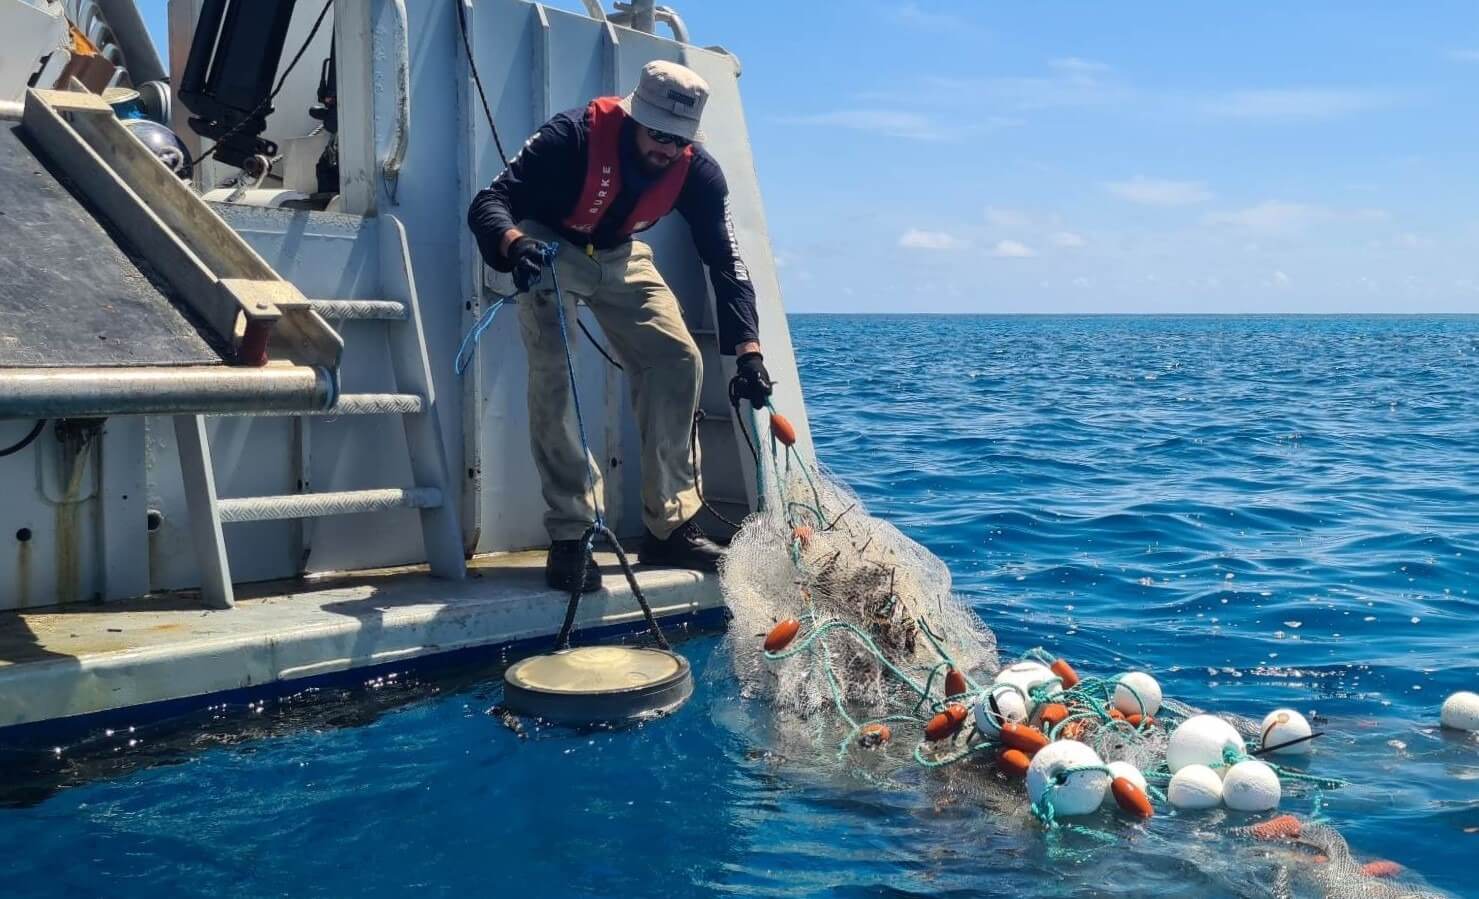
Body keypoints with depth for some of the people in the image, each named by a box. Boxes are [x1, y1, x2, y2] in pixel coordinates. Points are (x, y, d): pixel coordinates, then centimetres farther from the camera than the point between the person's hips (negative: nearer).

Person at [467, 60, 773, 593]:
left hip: (619, 256, 4)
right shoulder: (574, 136, -31)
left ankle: (669, 527, 0)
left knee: (678, 360, -9)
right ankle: (570, 534, -19)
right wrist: (513, 244, -56)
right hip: (547, 249, -4)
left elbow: (725, 261, -14)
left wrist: (748, 352, -24)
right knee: (553, 368, -25)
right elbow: (489, 202, -32)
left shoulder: (697, 172, -19)